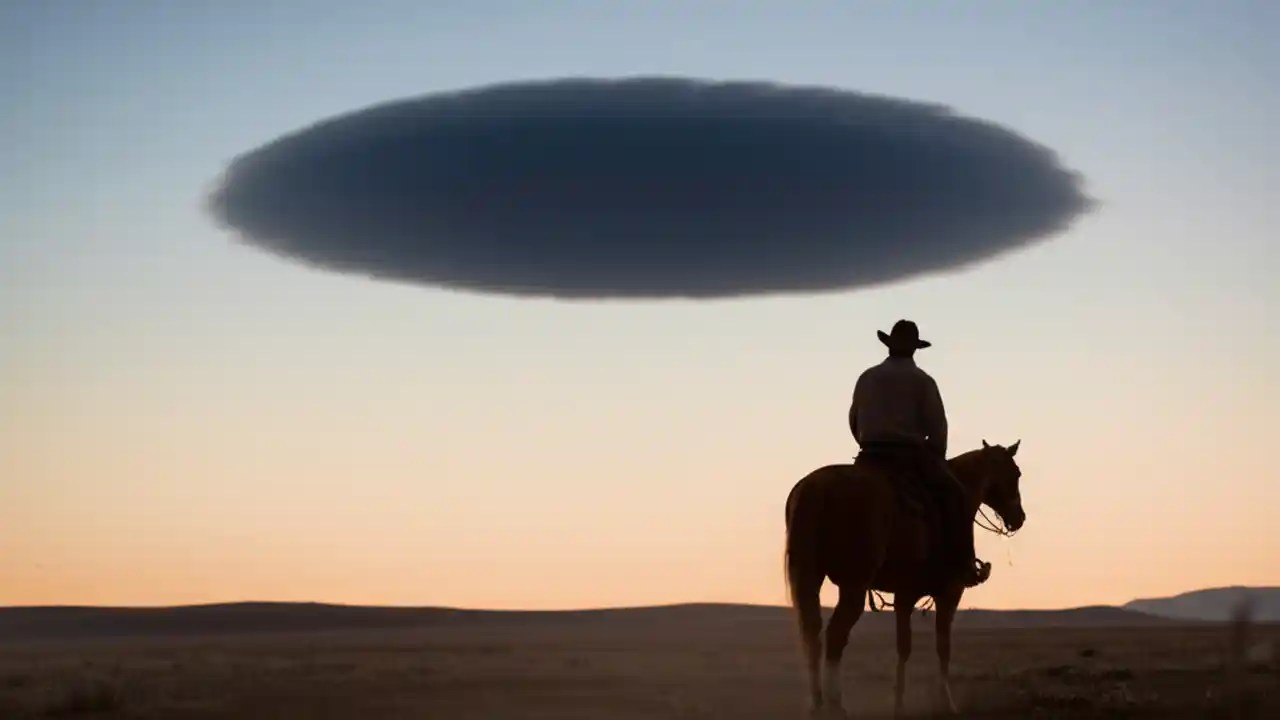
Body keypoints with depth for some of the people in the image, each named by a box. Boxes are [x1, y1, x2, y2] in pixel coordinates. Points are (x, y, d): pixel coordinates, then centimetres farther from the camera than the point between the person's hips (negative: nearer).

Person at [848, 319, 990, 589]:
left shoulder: (867, 378, 13)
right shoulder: (921, 381, -2)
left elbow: (854, 421, 16)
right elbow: (937, 426, -5)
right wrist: (938, 459, 9)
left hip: (871, 456, 5)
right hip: (910, 453, -5)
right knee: (954, 494, 2)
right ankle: (961, 565, -11)